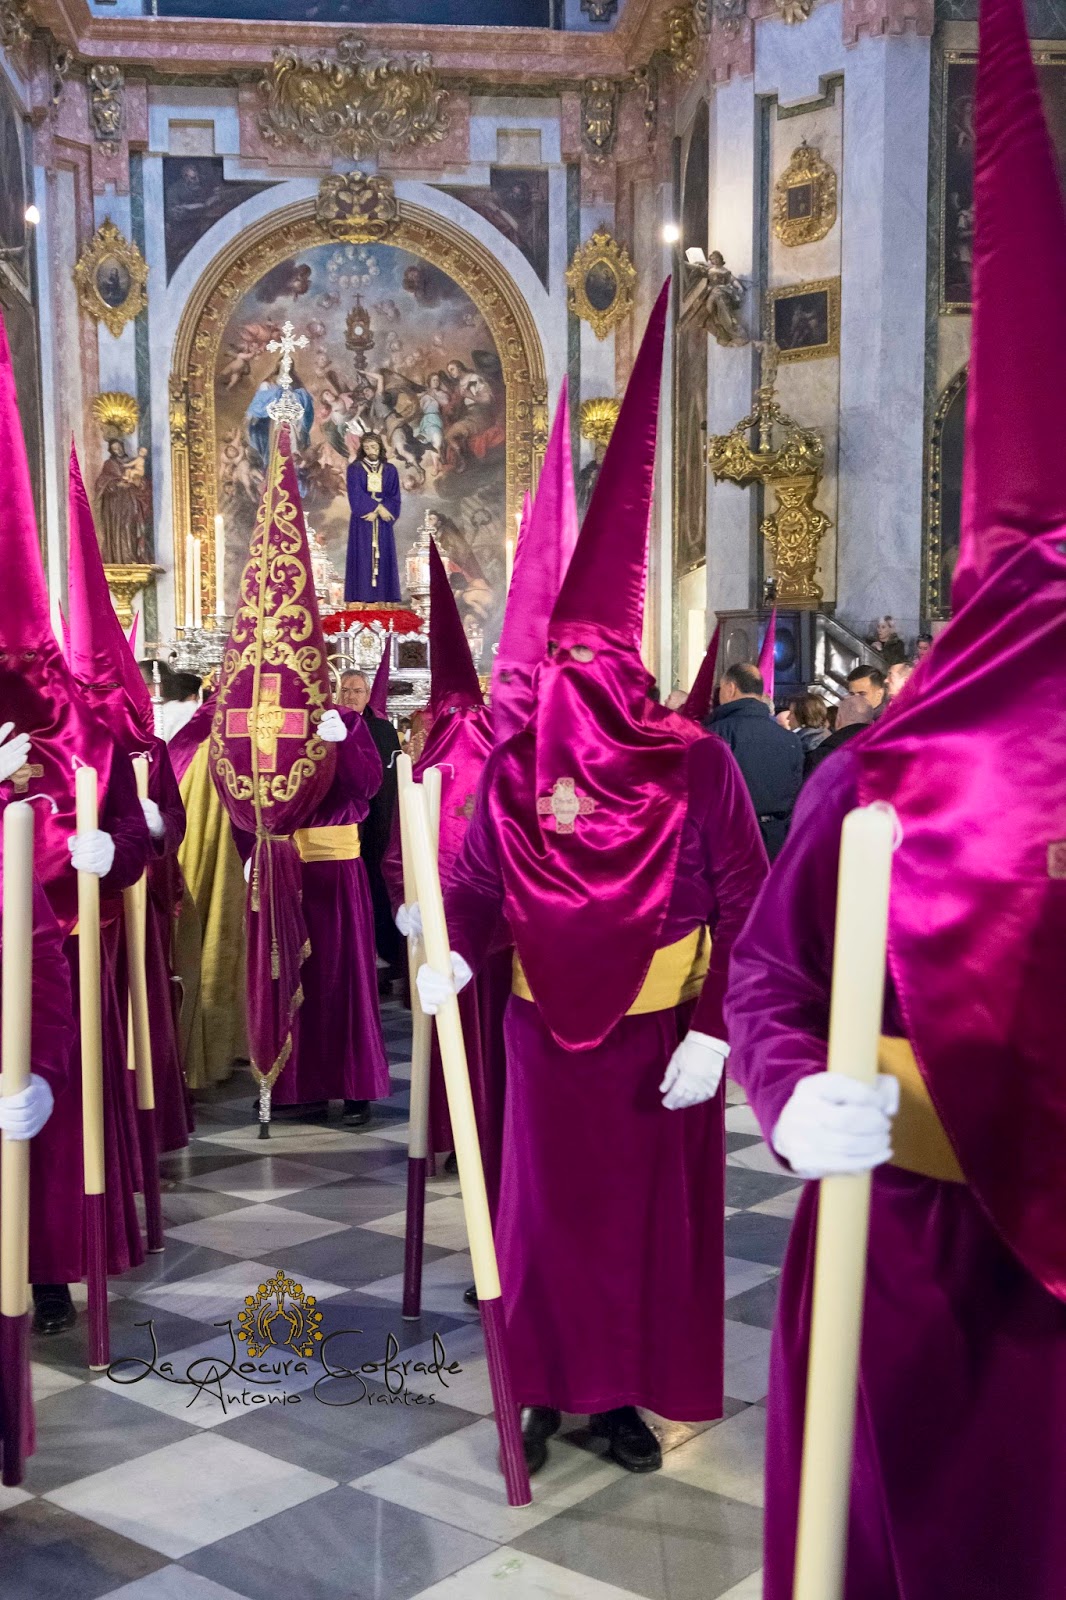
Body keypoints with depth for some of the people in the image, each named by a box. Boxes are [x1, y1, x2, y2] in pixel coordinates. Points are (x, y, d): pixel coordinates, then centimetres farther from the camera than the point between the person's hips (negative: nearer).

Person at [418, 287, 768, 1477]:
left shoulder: (697, 765, -11)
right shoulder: (517, 764, -3)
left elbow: (745, 908, -11)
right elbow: (479, 878, -2)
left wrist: (714, 1032, -16)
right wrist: (456, 955, -22)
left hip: (659, 1032, -2)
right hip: (548, 1025, 2)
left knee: (652, 1208, 11)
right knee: (547, 1202, 12)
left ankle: (630, 1392, 28)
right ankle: (550, 1384, 30)